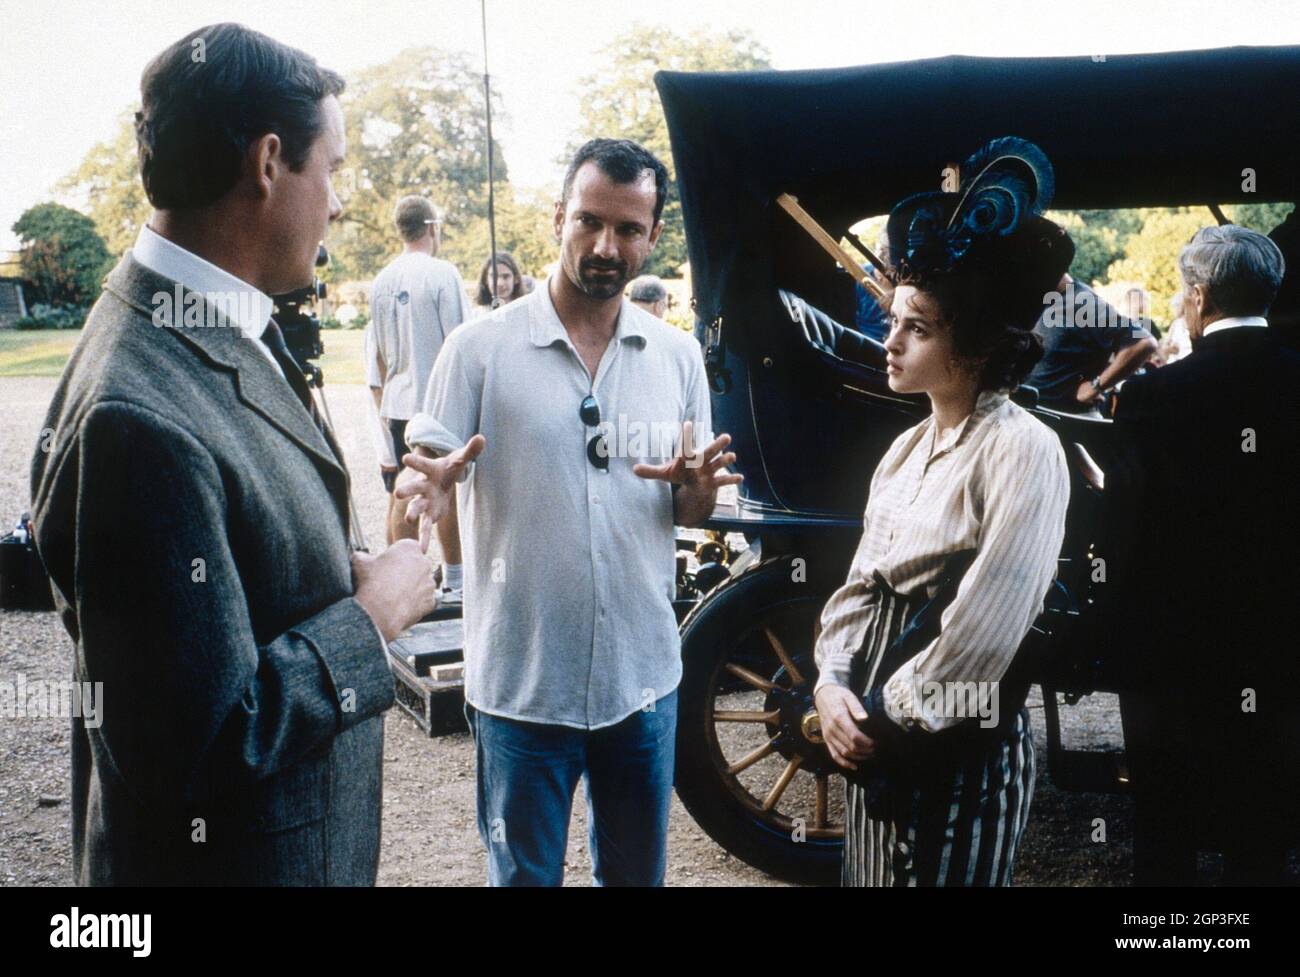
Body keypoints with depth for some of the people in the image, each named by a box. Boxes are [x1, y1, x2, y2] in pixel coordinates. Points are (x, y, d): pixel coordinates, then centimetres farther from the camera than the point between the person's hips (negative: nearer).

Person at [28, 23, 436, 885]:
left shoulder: (227, 330, -2)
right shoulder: (143, 418, -30)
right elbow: (202, 745, -27)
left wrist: (348, 574, -5)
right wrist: (371, 617, -17)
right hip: (229, 853, -8)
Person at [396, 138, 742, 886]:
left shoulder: (678, 355, 3)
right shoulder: (481, 348, -9)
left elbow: (690, 513, 8)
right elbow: (426, 486, -7)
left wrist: (698, 485, -15)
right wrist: (431, 489, -30)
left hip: (644, 676, 3)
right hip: (521, 682, -3)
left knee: (638, 871, 21)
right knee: (524, 874, 14)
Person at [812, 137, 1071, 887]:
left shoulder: (1023, 450, -16)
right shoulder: (909, 446, 8)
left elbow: (983, 629, -20)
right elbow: (861, 583, 9)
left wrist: (888, 717, -12)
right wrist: (833, 686, -6)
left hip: (960, 746, -7)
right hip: (876, 735, 7)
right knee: (871, 873, 18)